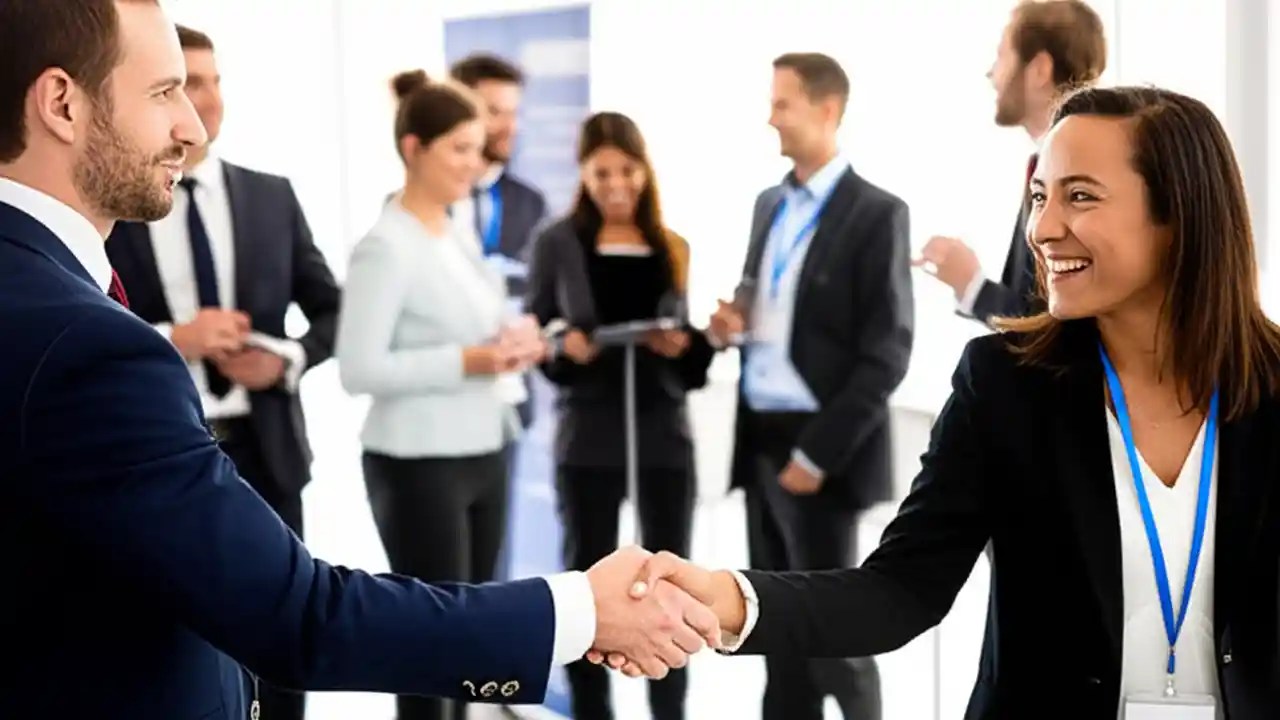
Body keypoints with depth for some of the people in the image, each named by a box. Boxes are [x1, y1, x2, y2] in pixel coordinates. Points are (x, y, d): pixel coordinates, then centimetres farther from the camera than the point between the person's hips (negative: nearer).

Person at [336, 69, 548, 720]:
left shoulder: (458, 232, 12)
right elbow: (358, 368, -19)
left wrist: (510, 345, 0)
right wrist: (466, 362, -23)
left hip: (483, 451, 8)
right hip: (420, 463, -8)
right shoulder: (385, 246, -14)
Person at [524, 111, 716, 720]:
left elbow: (695, 364, 8)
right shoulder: (558, 244, 0)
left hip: (664, 436, 2)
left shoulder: (675, 250, 8)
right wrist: (565, 349, -18)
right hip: (588, 440, -2)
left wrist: (686, 346, -14)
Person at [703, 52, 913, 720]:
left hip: (820, 448, -7)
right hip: (761, 440, 7)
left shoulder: (876, 213, -10)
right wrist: (732, 324, -1)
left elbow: (886, 353, -14)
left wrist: (818, 454, -17)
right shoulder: (770, 204, 13)